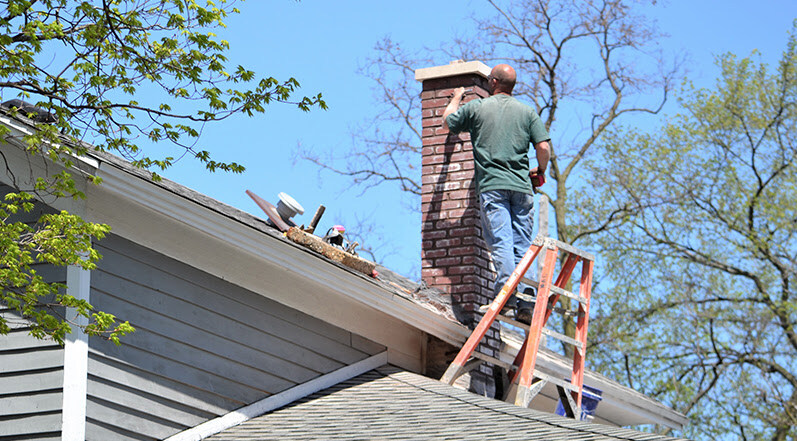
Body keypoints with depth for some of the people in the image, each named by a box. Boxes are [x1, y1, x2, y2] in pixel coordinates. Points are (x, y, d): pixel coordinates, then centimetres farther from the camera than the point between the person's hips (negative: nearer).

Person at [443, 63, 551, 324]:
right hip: (521, 186, 2)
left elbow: (447, 121, 24)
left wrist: (456, 98, 44)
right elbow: (544, 147, 3)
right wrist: (540, 171, 23)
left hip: (491, 185, -2)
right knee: (523, 245, 2)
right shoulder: (527, 112, 11)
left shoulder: (476, 108, 7)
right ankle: (525, 305, -6)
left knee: (500, 241, -11)